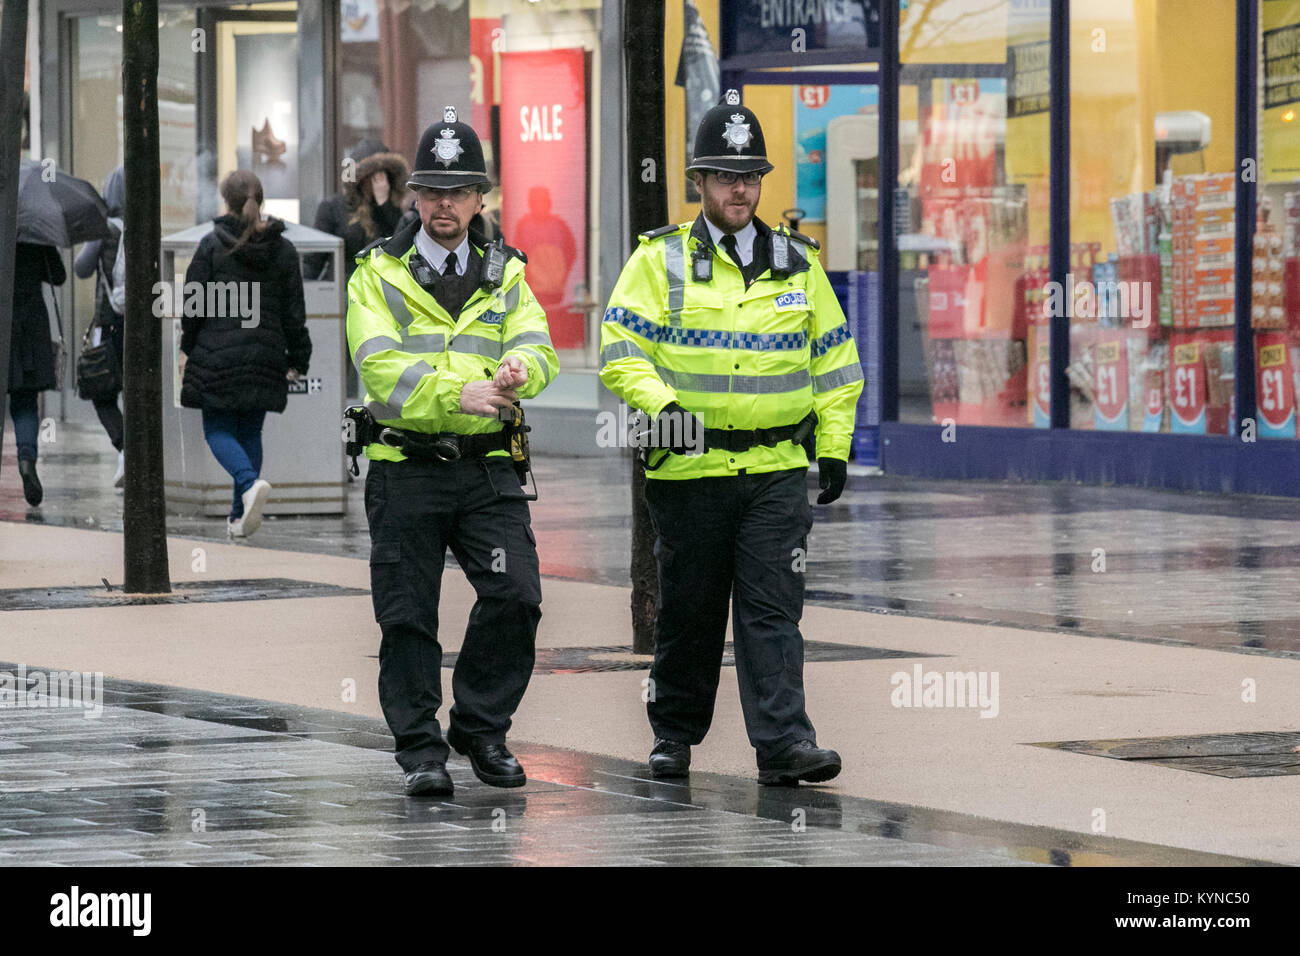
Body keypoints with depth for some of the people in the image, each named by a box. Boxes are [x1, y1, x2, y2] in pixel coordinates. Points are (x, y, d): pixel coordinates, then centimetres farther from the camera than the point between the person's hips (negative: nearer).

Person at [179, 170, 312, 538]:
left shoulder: (212, 245, -7)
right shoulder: (283, 249, 3)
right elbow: (294, 311, 5)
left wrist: (188, 345, 10)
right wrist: (298, 359, 13)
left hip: (218, 354, -4)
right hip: (265, 354, 4)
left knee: (218, 430, 4)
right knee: (250, 431, 14)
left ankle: (250, 482, -25)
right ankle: (240, 515, 12)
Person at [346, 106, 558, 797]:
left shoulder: (505, 275, 13)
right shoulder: (378, 275, 2)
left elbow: (538, 349, -2)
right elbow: (380, 365, -12)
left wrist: (519, 367, -26)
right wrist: (458, 394, -25)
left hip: (487, 472, 2)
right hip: (406, 473, -2)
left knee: (515, 596, -9)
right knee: (408, 617, 1)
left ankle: (481, 727, 9)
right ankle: (420, 749, 11)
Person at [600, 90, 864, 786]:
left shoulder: (797, 263, 11)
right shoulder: (659, 261, 2)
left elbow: (834, 362, 16)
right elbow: (622, 353, -5)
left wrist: (834, 445, 8)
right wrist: (662, 405, -21)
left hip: (777, 470, 1)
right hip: (689, 468, -1)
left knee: (773, 608, -7)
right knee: (688, 610, 7)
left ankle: (783, 744, -12)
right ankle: (675, 734, 23)